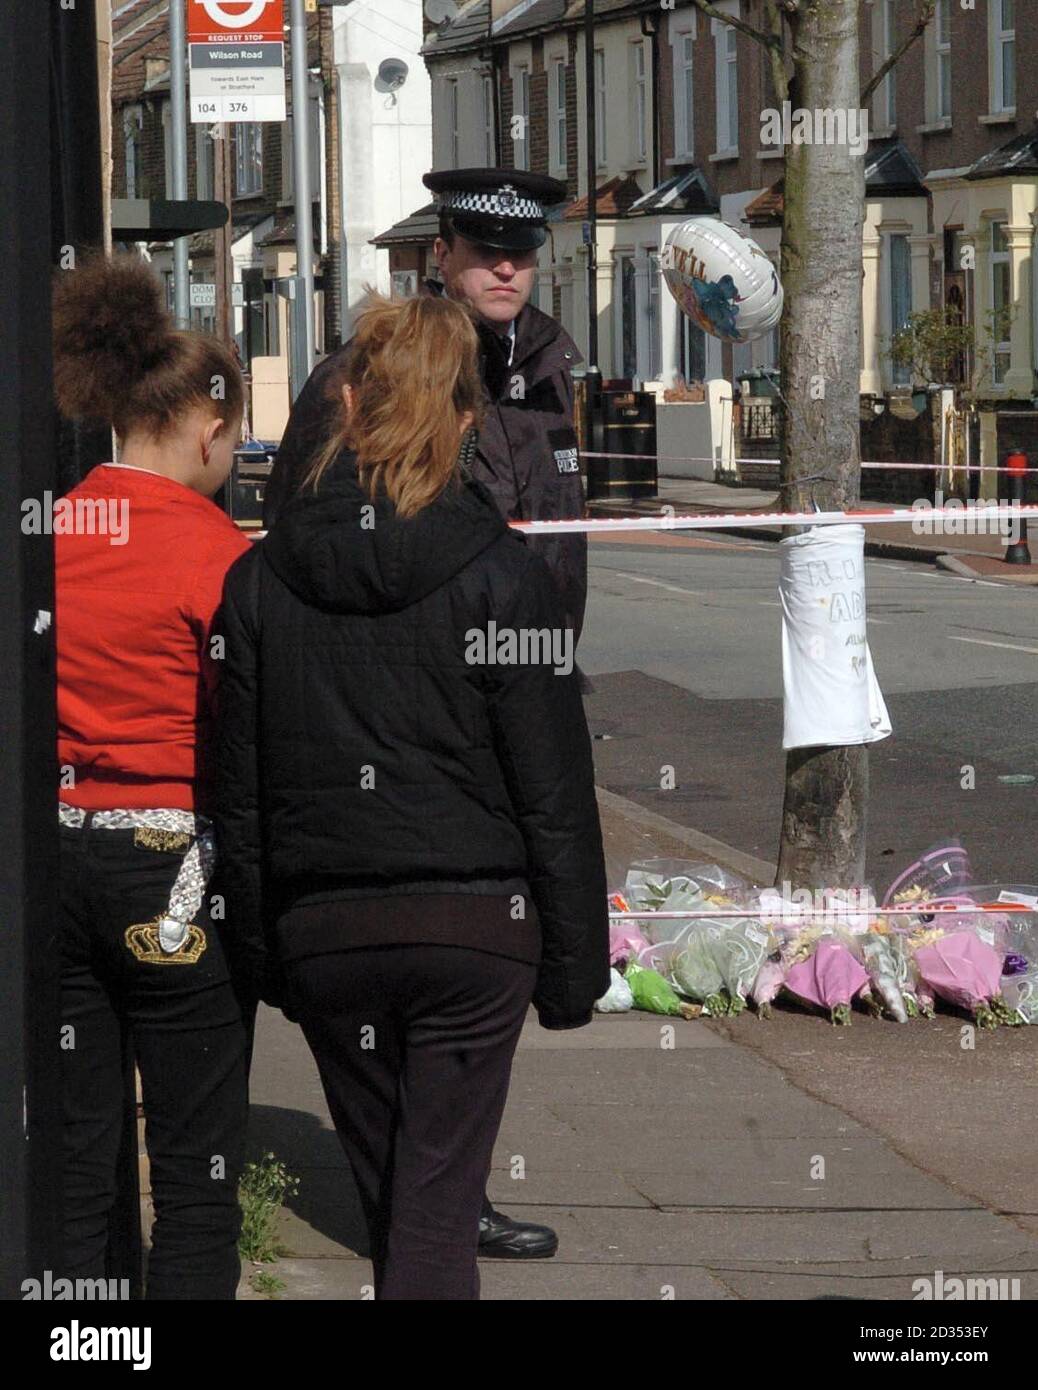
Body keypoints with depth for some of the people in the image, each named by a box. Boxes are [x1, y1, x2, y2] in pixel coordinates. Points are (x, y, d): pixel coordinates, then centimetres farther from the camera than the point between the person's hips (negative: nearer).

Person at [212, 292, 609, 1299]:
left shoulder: (260, 578, 0)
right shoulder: (501, 577, -8)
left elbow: (237, 791, 5)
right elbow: (554, 796, -6)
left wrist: (260, 945, 15)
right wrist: (572, 966, 1)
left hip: (322, 926, 3)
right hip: (471, 917, -3)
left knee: (386, 1196, 17)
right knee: (437, 1206, -3)